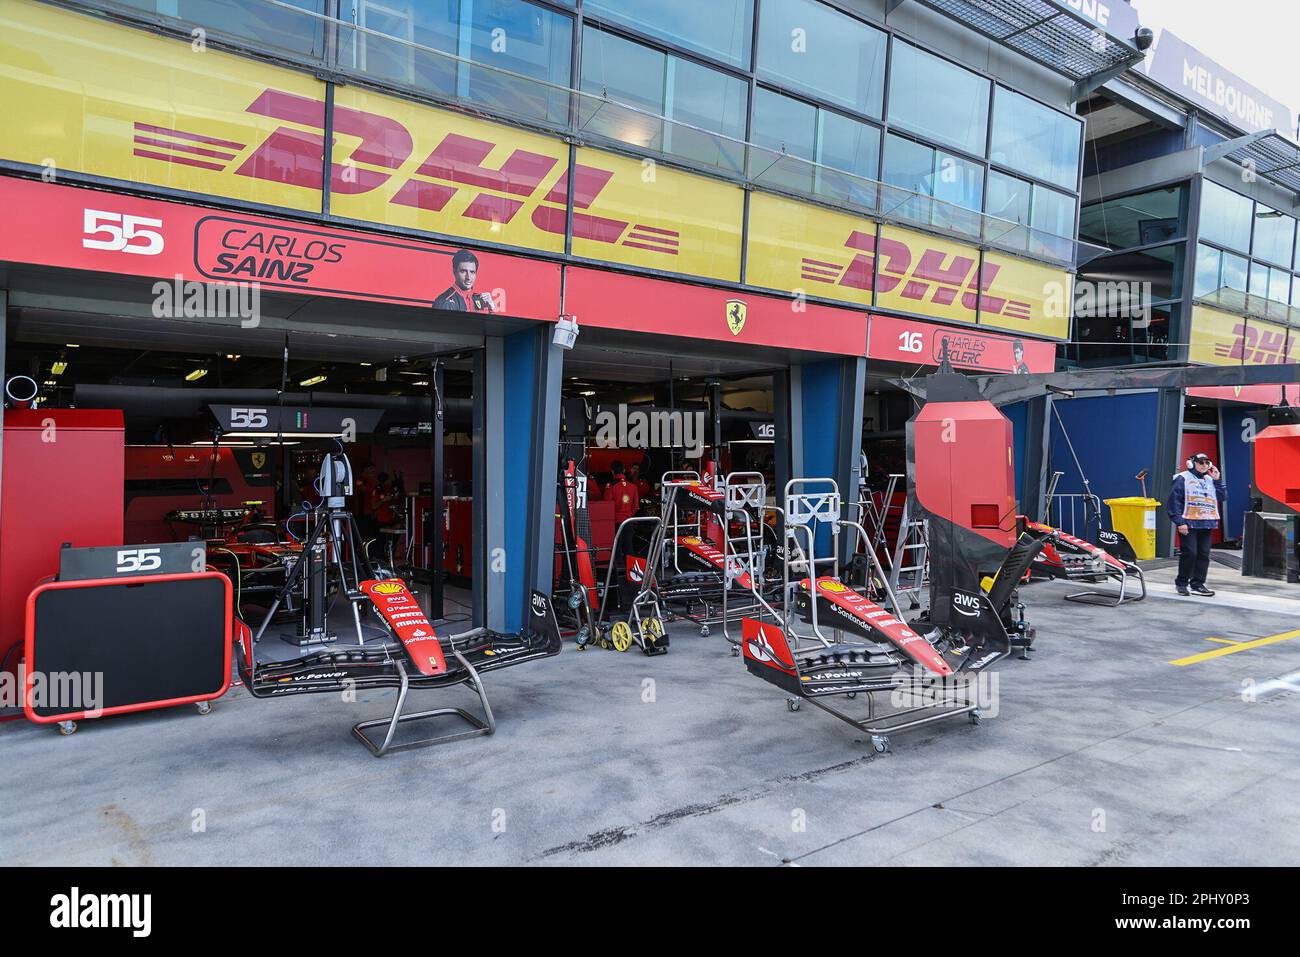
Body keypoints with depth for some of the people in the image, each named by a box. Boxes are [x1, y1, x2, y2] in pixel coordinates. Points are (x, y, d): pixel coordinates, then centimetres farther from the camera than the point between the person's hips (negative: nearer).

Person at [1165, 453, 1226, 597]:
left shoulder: (1211, 480, 18)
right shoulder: (1183, 478, -2)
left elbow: (1222, 497, 10)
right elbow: (1174, 501, -7)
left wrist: (1217, 480, 3)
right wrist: (1179, 522, -14)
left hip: (1207, 525, 6)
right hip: (1188, 524, -6)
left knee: (1203, 555, 5)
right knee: (1189, 553, -8)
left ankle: (1197, 584, 12)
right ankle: (1181, 583, 5)